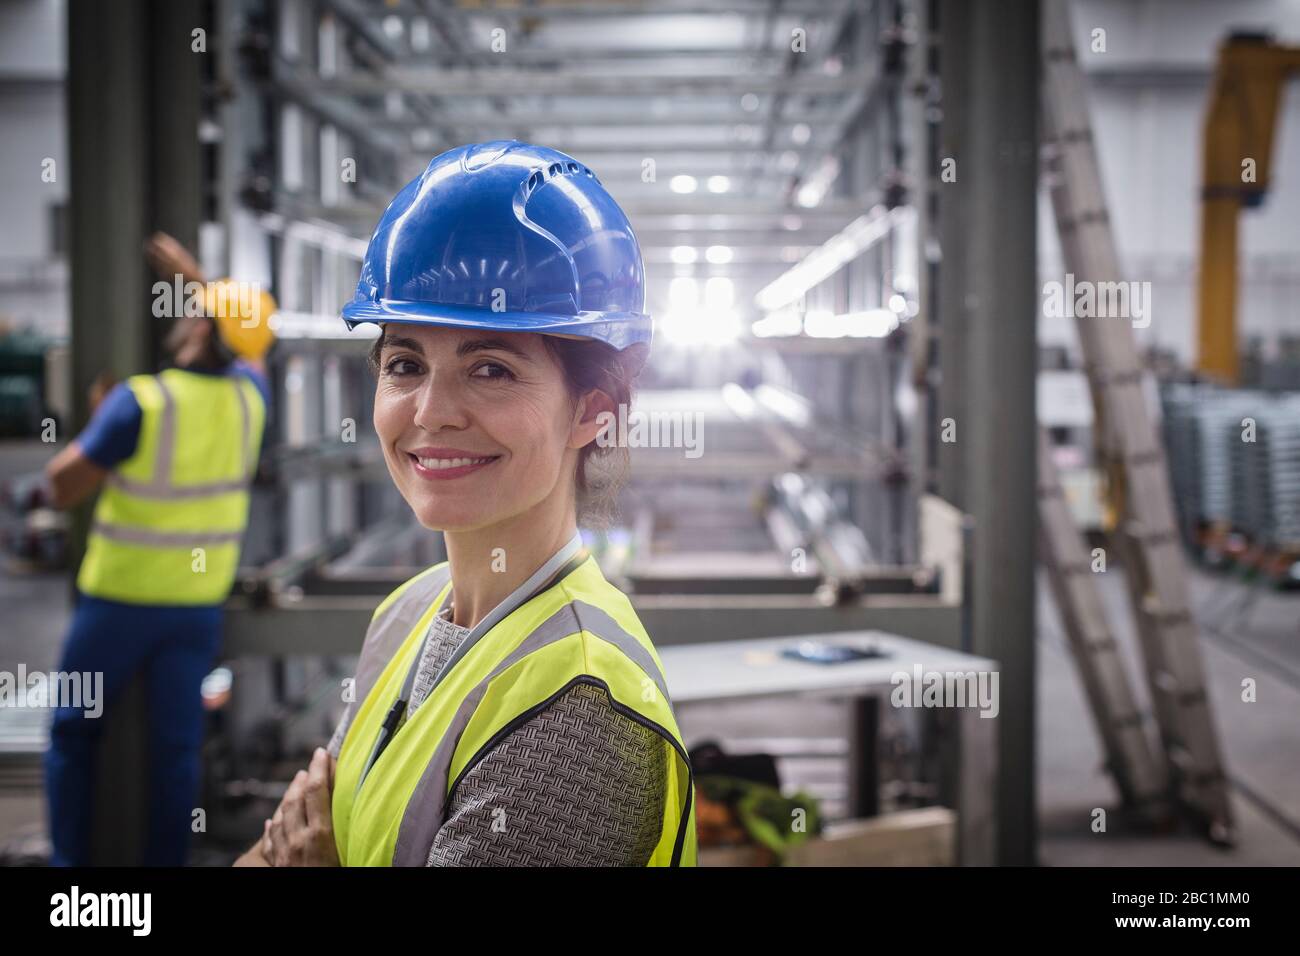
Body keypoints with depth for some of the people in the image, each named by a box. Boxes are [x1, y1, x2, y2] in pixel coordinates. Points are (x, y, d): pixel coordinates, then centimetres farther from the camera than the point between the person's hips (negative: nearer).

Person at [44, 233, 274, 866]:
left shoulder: (140, 402, -19)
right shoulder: (249, 395, -3)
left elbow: (62, 487, -12)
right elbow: (249, 346, 21)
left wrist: (97, 424, 2)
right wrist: (197, 279, 25)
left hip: (119, 600, -4)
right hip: (198, 605, 4)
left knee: (72, 735, 13)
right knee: (176, 748, 8)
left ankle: (69, 860, 14)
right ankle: (165, 861, 12)